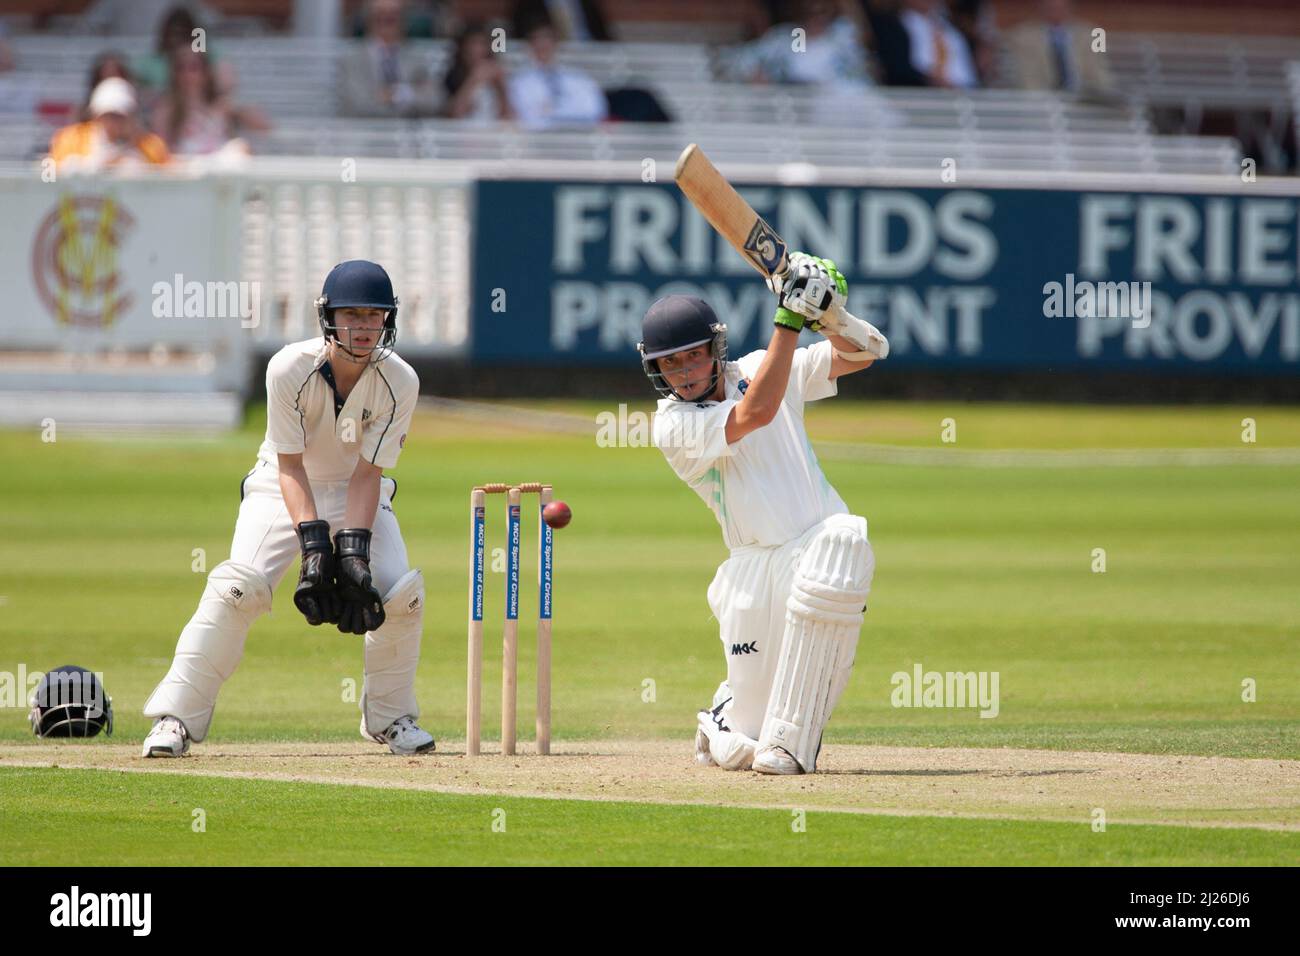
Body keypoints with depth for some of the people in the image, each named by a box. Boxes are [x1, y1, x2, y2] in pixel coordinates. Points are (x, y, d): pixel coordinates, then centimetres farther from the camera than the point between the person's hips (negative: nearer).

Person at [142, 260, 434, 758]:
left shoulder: (399, 382, -19)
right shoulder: (289, 369, -24)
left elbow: (367, 474, -18)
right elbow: (291, 466, -22)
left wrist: (354, 551, -30)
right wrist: (314, 545, -34)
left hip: (357, 493, 2)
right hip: (283, 488, -2)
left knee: (402, 593, -17)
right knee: (240, 585, -25)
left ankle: (389, 717, 6)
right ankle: (176, 716, -19)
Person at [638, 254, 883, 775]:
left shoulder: (756, 369, 8)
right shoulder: (672, 425, -5)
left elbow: (859, 355, 6)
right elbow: (757, 412, -19)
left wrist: (829, 314, -14)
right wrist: (789, 318, -21)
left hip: (828, 550, 2)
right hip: (757, 570, -2)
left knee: (841, 538, -38)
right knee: (739, 749, -10)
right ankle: (721, 723, 35)